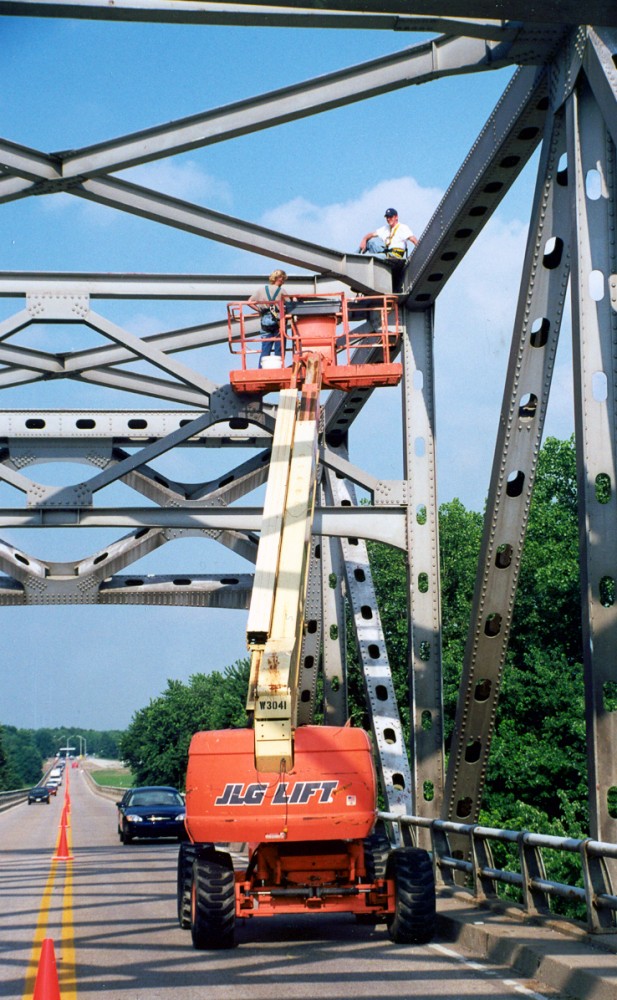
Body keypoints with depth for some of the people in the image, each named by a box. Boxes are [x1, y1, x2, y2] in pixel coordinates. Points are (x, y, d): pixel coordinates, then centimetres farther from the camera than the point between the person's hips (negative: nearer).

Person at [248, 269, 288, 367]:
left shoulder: (261, 289, 5)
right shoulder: (282, 291, -4)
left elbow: (249, 302, 4)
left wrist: (260, 310, 11)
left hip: (266, 322, 3)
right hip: (278, 323, -3)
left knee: (265, 349, 5)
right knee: (278, 350, 2)